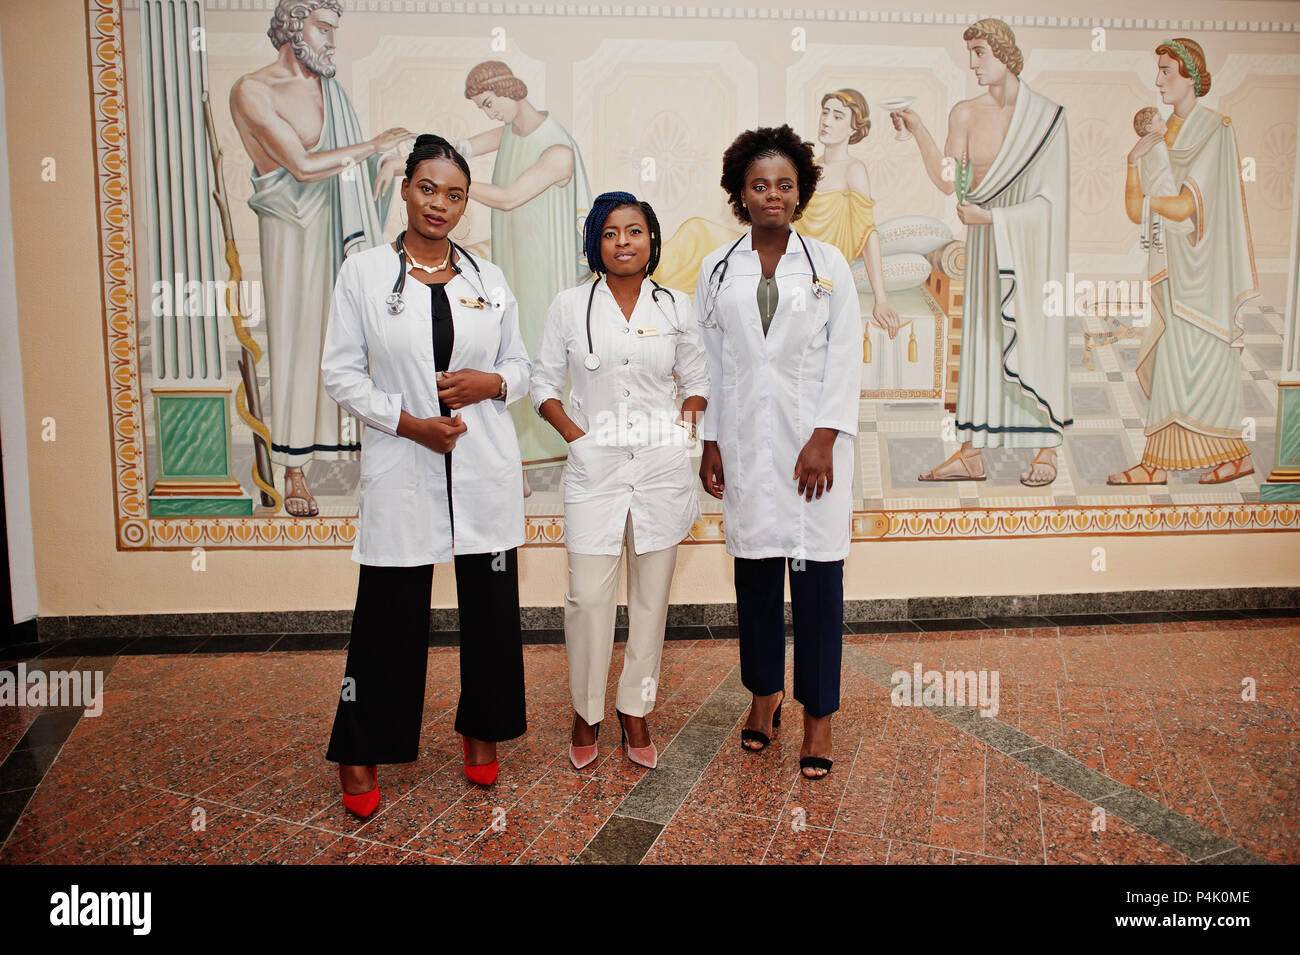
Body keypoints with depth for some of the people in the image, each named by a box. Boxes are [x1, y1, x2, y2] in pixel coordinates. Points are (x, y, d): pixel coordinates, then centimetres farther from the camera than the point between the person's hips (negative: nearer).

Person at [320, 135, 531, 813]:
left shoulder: (488, 279, 9)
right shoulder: (362, 273, 1)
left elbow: (519, 363, 14)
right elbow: (341, 372, 0)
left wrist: (491, 383, -9)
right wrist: (408, 422, -13)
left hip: (484, 468, 3)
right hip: (401, 468, -2)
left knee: (491, 606, 9)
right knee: (389, 613, 4)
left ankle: (481, 731, 30)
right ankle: (360, 752, 23)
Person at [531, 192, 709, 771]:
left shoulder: (674, 307, 8)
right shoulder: (570, 307, 4)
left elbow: (697, 383, 16)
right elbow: (545, 383, 7)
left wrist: (683, 430, 0)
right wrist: (575, 435, -5)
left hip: (662, 466, 2)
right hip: (594, 466, -1)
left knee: (651, 596, 8)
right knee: (589, 597, -4)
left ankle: (636, 710, 24)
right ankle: (586, 712, 17)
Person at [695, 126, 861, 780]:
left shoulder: (827, 264, 5)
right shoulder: (718, 270, 9)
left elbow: (844, 358, 0)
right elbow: (708, 360, 9)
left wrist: (824, 440, -10)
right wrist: (709, 443, 3)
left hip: (812, 442, -1)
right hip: (744, 443, 2)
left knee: (817, 573, -1)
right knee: (754, 572, 8)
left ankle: (819, 717, 11)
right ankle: (764, 694, 27)